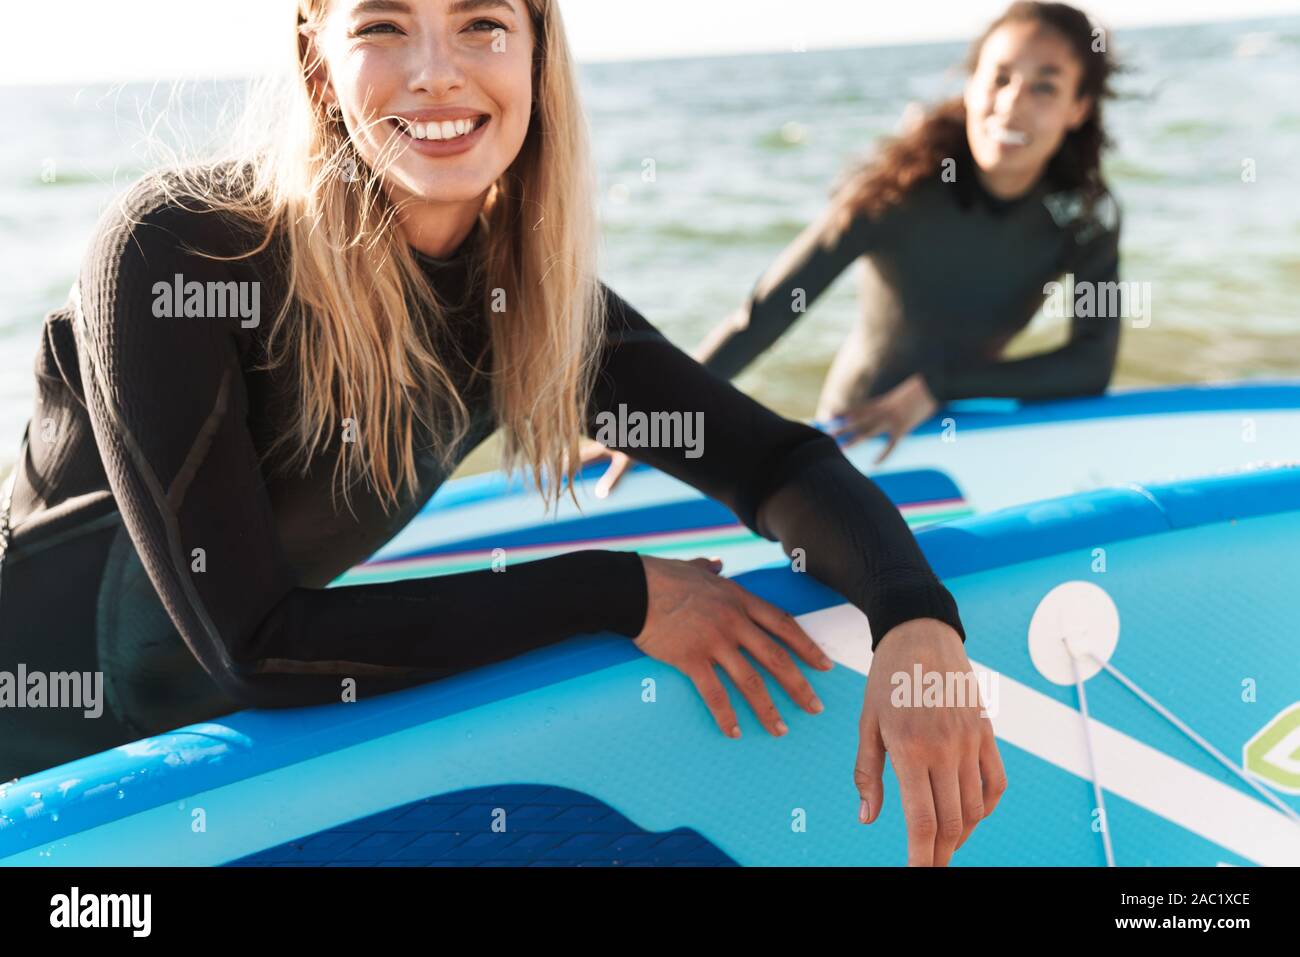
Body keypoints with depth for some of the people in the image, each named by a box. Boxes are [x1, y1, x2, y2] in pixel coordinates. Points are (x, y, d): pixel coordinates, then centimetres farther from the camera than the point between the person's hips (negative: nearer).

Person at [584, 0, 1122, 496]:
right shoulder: (897, 190, -24)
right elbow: (764, 316, -28)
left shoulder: (1087, 213, -14)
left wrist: (938, 388, -23)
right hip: (857, 427, -2)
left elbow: (1093, 365, -14)